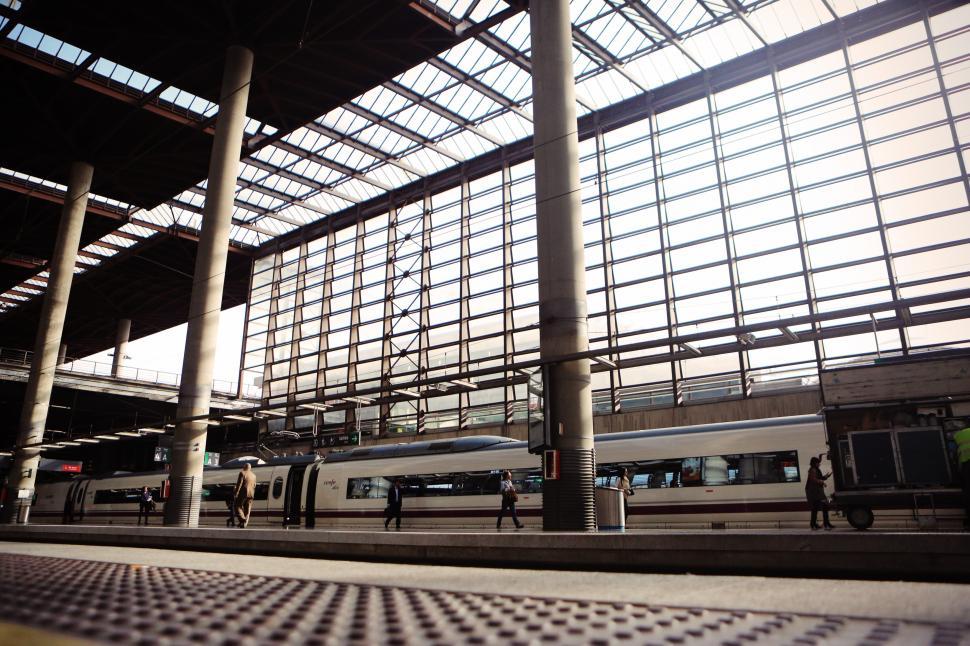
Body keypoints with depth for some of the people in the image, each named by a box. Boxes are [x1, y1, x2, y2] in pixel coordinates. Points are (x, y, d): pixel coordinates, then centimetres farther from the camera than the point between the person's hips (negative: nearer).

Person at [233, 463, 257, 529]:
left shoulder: (242, 473, -4)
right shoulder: (254, 475, 16)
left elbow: (239, 484, -10)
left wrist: (236, 493, -8)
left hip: (243, 493, -6)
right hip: (251, 494, 6)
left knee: (238, 507, 3)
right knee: (247, 510, 7)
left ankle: (242, 520, -14)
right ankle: (245, 524, 3)